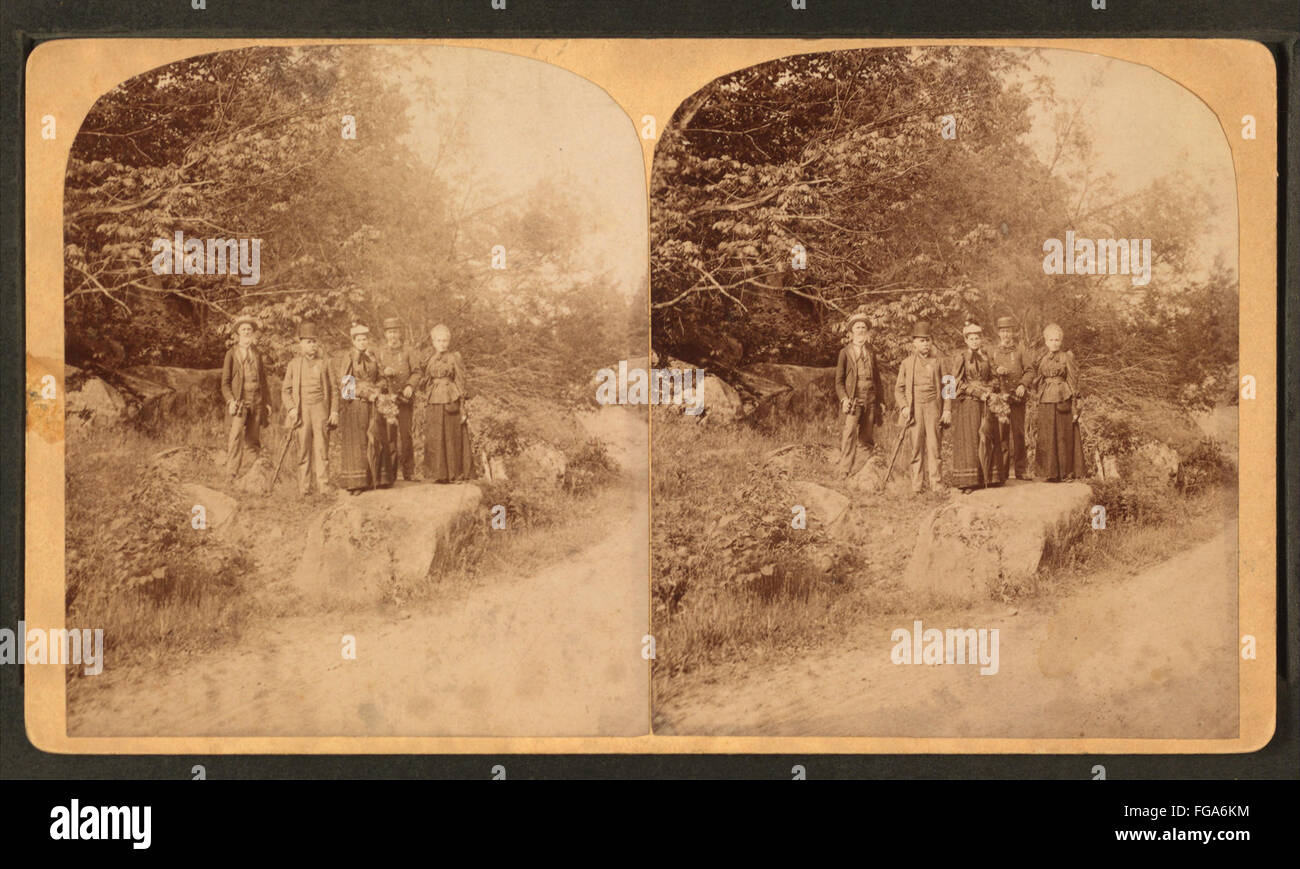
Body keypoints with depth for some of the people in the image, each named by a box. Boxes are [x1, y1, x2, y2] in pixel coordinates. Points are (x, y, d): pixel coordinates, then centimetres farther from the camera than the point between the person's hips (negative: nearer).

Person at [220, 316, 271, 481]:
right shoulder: (231, 354, 6)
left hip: (257, 401, 4)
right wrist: (230, 400, -11)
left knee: (254, 439, 5)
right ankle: (232, 475, -21)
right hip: (239, 400, -4)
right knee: (236, 435, -17)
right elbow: (225, 382, 3)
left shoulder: (257, 354, 16)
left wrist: (267, 402, 12)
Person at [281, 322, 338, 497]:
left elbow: (334, 389, 10)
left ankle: (323, 485, -2)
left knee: (322, 448, -4)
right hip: (302, 411, 0)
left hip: (321, 411, 0)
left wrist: (334, 412, 0)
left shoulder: (324, 364, 10)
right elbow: (285, 390, 8)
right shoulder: (294, 365, 9)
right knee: (303, 450, 0)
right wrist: (291, 408, -7)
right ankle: (304, 488, 3)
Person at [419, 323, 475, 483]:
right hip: (435, 402, 4)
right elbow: (425, 382, 16)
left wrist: (462, 406, -8)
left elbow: (461, 383, -3)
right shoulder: (430, 360, 12)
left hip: (451, 402, -4)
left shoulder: (454, 359, -1)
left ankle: (456, 473, 2)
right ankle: (440, 474, 6)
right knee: (435, 438, 2)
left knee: (453, 437, -3)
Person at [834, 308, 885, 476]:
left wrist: (881, 401, 13)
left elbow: (877, 379, 19)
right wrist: (844, 398, -13)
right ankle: (845, 471, -20)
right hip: (853, 399, -4)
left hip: (870, 399, 4)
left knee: (868, 436, 6)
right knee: (850, 433, -16)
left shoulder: (871, 353, 16)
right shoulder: (845, 352, 4)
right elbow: (839, 379, 1)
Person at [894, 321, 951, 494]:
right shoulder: (907, 363, 9)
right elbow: (899, 389, 10)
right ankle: (917, 485, 4)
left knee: (934, 447, -3)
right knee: (916, 447, 0)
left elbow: (946, 387, 9)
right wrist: (904, 407, -5)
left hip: (934, 409, 0)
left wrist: (947, 409, 0)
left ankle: (937, 485, -1)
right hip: (915, 410, 0)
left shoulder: (938, 361, 9)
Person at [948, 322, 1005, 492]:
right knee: (969, 439, -6)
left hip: (986, 402, 5)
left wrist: (991, 392, -2)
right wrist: (977, 392, -12)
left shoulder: (986, 357, 14)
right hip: (968, 402, -5)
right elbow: (957, 382, -6)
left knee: (987, 438, 1)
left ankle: (988, 477, 4)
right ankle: (968, 481, -7)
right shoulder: (960, 357, -1)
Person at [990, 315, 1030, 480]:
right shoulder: (994, 353, 14)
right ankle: (1002, 471, 1)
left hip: (1017, 397, 0)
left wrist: (1023, 385, -11)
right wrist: (997, 371, -9)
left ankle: (1020, 470, 5)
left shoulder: (1020, 351, 11)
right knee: (1001, 434, -2)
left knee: (1018, 434, 0)